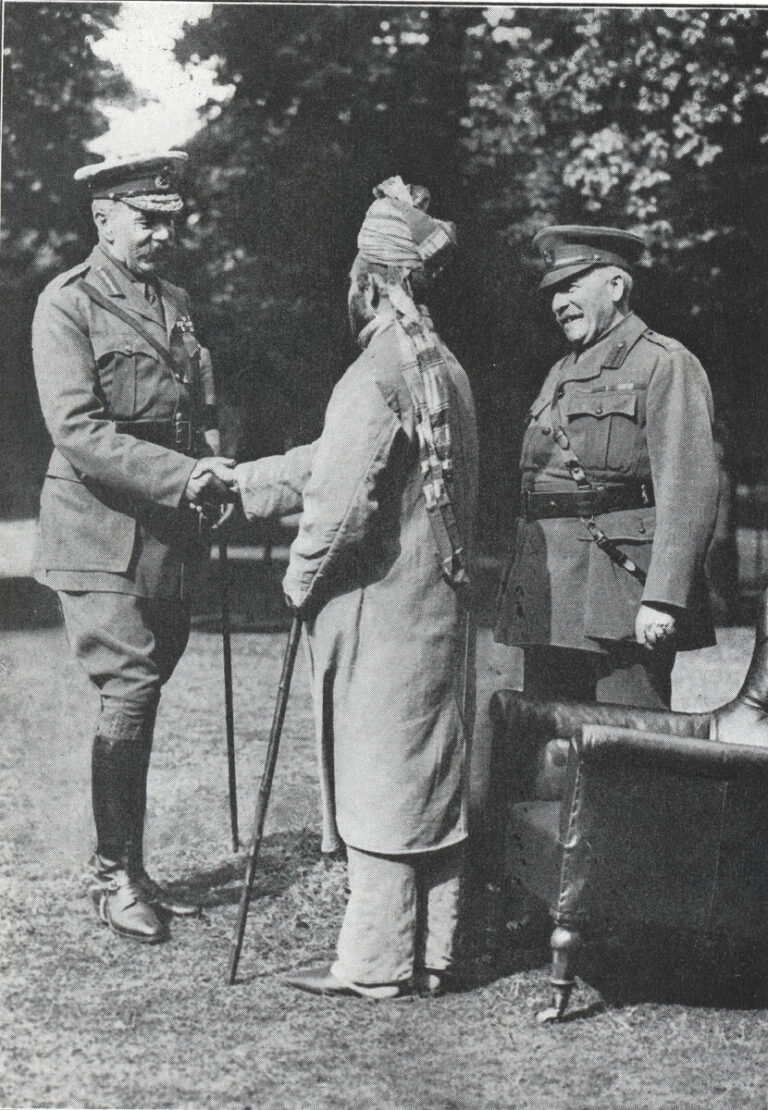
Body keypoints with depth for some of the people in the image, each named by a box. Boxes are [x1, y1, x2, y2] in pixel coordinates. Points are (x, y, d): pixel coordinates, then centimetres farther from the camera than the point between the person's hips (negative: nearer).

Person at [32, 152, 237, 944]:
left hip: (167, 531, 6)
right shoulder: (66, 306, -7)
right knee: (130, 689, -11)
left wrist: (213, 475, 0)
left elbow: (202, 410, 21)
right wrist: (180, 475, -23)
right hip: (100, 531, -6)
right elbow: (76, 430, -17)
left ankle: (123, 867, 19)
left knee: (138, 697, 10)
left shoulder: (175, 305, 15)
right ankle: (114, 877, 1)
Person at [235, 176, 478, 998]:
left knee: (378, 781, -2)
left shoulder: (374, 379, -17)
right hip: (440, 607, 9)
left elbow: (342, 504, -22)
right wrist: (240, 482, 23)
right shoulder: (447, 369, 12)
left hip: (379, 612, -8)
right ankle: (430, 954, 20)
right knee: (431, 776, 12)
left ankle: (376, 963, 5)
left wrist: (301, 577, -5)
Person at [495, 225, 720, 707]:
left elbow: (690, 489, -13)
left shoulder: (666, 365, -3)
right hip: (549, 604, 8)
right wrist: (522, 589, 16)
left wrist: (663, 597, -21)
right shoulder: (561, 375, 23)